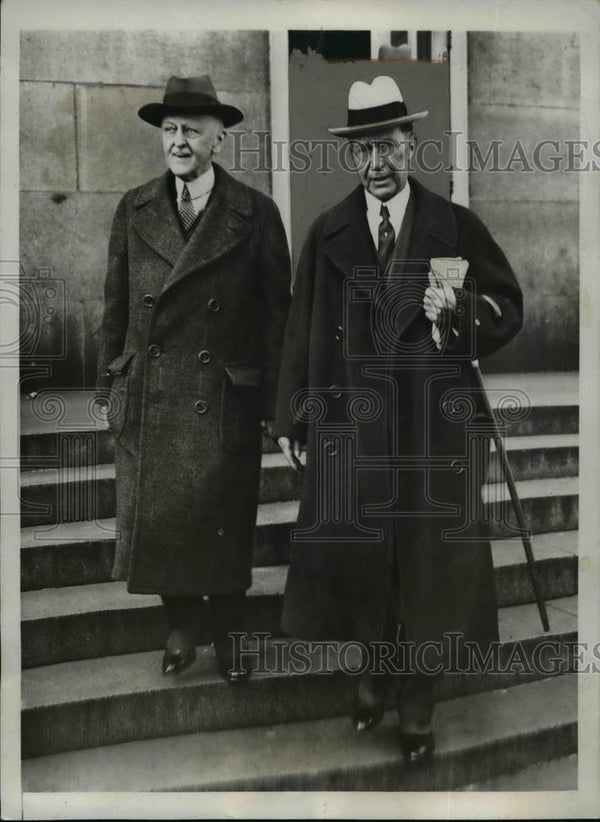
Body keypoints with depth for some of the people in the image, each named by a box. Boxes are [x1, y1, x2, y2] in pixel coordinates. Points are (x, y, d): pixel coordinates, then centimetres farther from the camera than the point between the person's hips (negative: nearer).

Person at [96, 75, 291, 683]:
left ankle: (227, 633, 30)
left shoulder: (255, 213, -2)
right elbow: (115, 308, 8)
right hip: (147, 399, 3)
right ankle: (181, 627, 32)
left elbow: (275, 313, -1)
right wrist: (110, 389, 6)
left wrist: (274, 400, -3)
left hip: (225, 401, -2)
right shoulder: (133, 209, 6)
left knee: (226, 524, 8)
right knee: (157, 520, 10)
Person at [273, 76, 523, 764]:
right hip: (350, 424, 1)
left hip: (438, 426, -1)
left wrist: (458, 311, -18)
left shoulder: (458, 227, 1)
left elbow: (509, 311, 4)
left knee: (431, 563, 7)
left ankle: (418, 708, 26)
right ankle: (374, 674, 36)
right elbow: (301, 330, 4)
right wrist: (291, 419, 2)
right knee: (357, 556, 10)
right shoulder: (327, 234, 5)